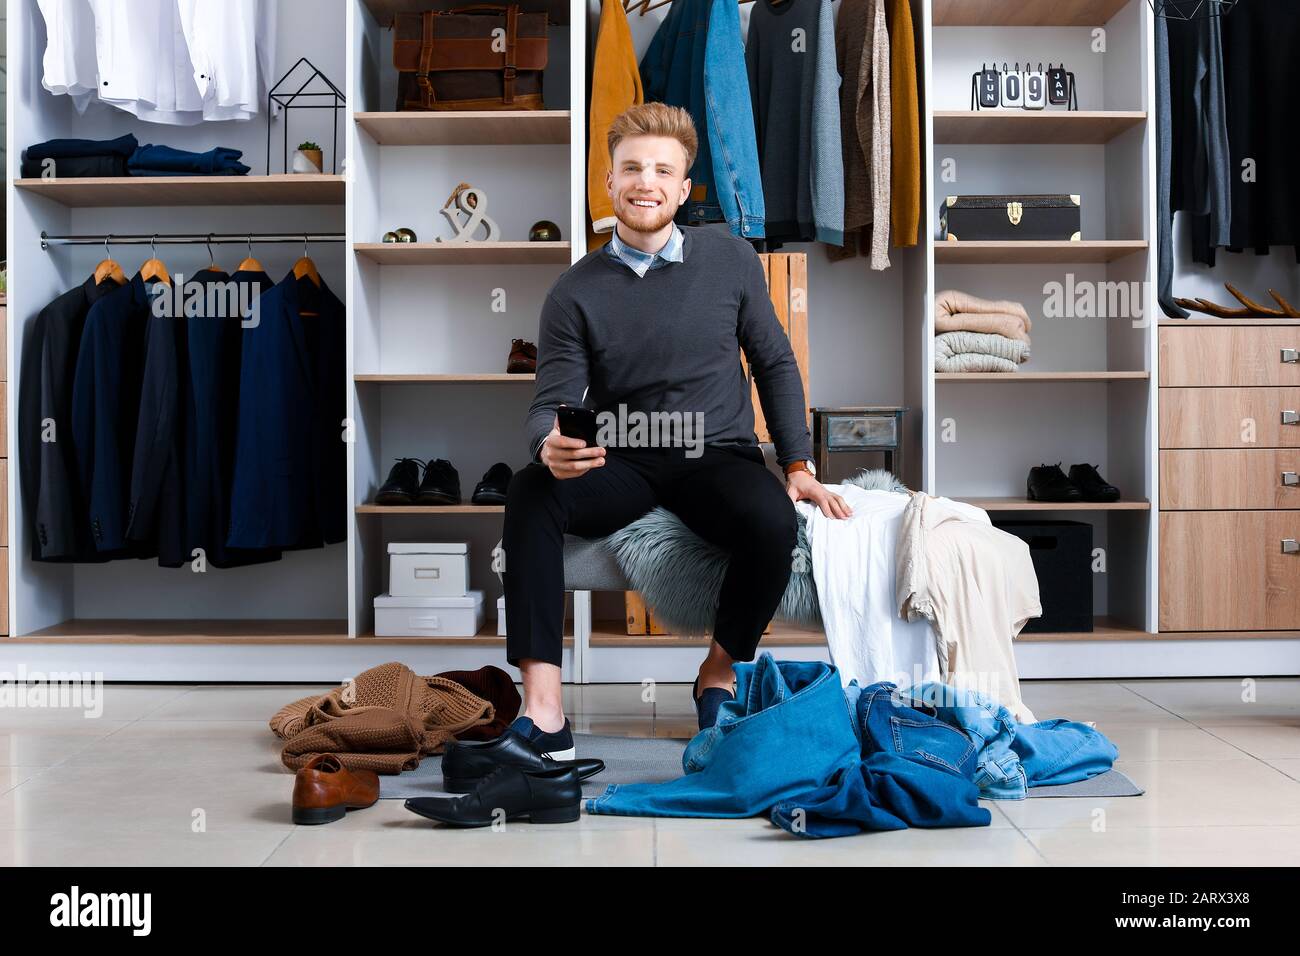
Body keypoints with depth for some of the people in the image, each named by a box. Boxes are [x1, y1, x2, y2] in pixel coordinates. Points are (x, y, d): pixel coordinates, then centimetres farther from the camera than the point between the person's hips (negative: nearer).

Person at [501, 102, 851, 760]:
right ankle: (543, 711, -31)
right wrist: (551, 445, -29)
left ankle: (719, 674, -4)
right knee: (529, 493, -30)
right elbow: (551, 403, -4)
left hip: (717, 458, 0)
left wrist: (798, 466, 1)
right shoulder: (576, 292, 1)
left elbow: (775, 365, 11)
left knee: (772, 522, -33)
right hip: (622, 464, 0)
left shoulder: (730, 260, 4)